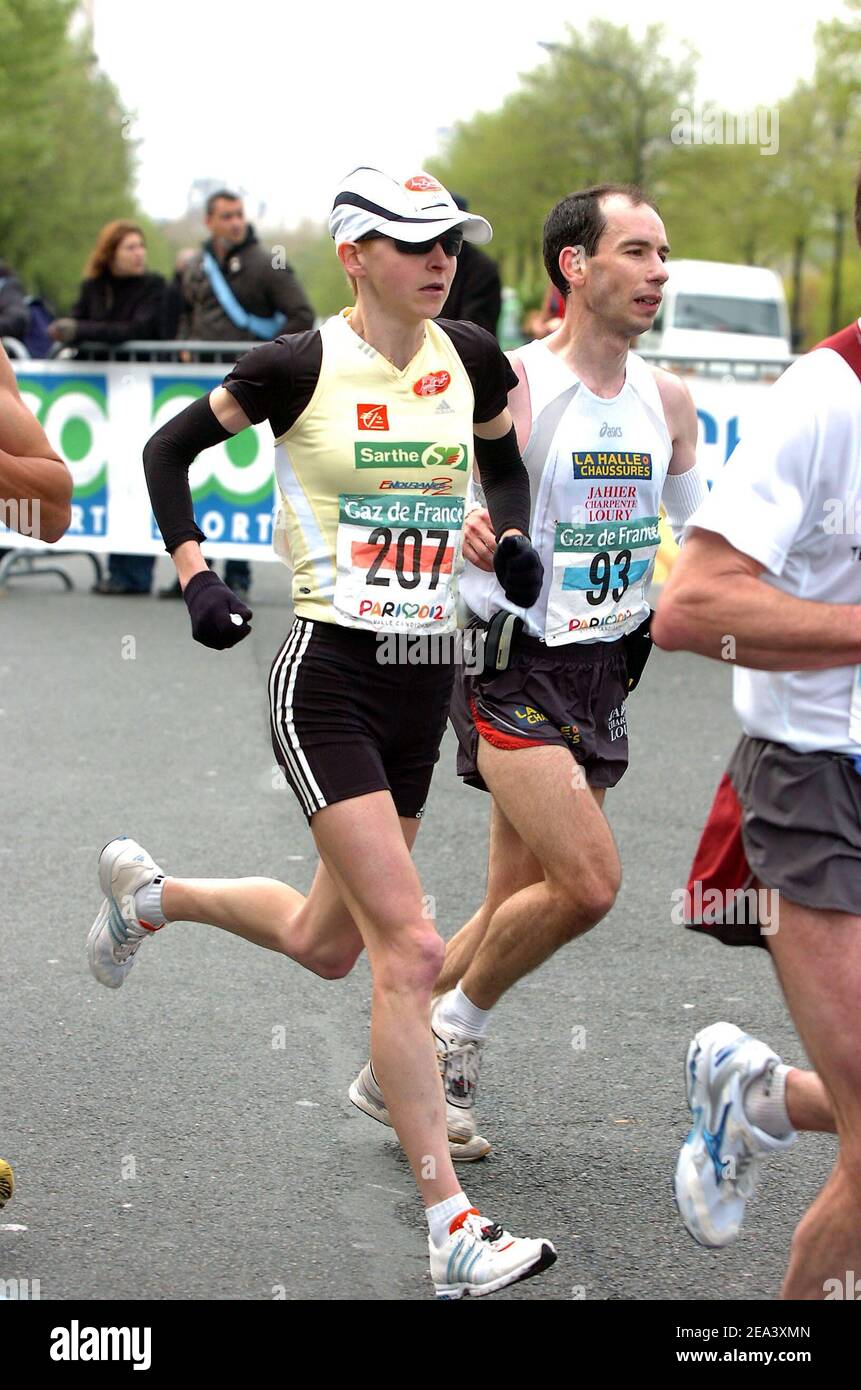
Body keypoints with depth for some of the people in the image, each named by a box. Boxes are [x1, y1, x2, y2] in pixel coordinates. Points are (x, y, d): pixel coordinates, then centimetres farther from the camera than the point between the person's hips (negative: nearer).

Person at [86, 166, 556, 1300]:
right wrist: (195, 577, -7)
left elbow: (504, 464, 23)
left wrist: (512, 536, 3)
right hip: (328, 678, -6)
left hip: (425, 681, 7)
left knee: (326, 944, 18)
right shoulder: (302, 365, -9)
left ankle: (148, 893, 47)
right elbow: (168, 449, 4)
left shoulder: (470, 358, 4)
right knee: (411, 948, -14)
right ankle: (453, 1232, -8)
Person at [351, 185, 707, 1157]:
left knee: (518, 907, 10)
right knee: (589, 883, -17)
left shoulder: (667, 400, 8)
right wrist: (462, 528, -28)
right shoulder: (509, 383, -11)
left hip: (600, 674, 7)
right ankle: (457, 1023, 7)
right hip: (511, 667, -7)